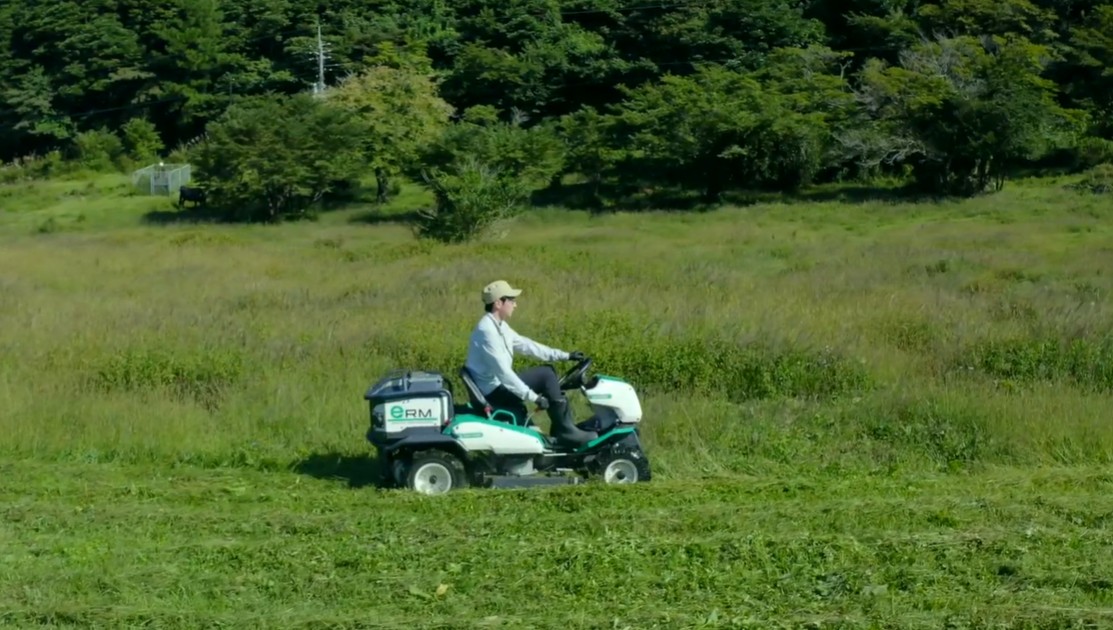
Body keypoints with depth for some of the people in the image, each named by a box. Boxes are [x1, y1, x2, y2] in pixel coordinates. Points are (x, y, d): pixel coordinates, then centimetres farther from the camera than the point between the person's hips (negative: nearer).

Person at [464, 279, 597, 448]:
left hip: (499, 384, 10)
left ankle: (562, 426, 9)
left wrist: (564, 356, 13)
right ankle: (565, 431, -8)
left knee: (547, 372, 10)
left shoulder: (499, 326, 8)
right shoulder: (487, 331, -23)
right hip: (493, 391, -10)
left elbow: (525, 344, 15)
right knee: (546, 375, -13)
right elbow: (502, 371, -28)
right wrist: (533, 397, -28)